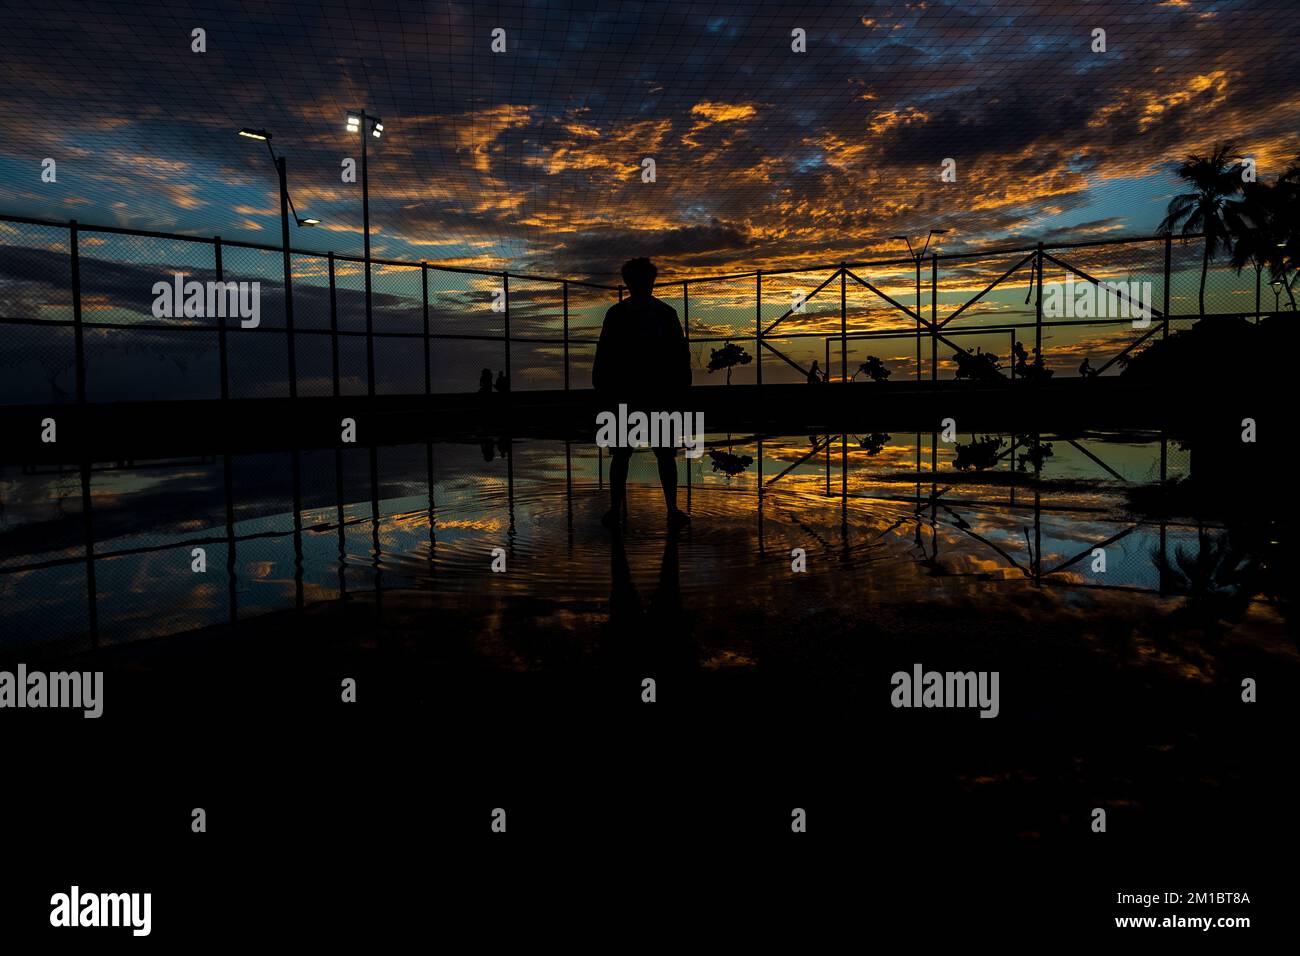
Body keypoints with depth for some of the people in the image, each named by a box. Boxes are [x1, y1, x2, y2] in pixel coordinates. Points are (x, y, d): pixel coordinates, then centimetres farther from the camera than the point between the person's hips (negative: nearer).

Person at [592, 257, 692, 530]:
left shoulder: (616, 313, -2)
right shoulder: (666, 312, 2)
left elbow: (604, 356, -2)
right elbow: (681, 354, 3)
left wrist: (602, 390, 5)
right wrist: (679, 389, 10)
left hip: (625, 394, -1)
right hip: (659, 394, 1)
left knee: (620, 455, 6)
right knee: (665, 455, 7)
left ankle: (615, 512, 5)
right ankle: (672, 511, 5)